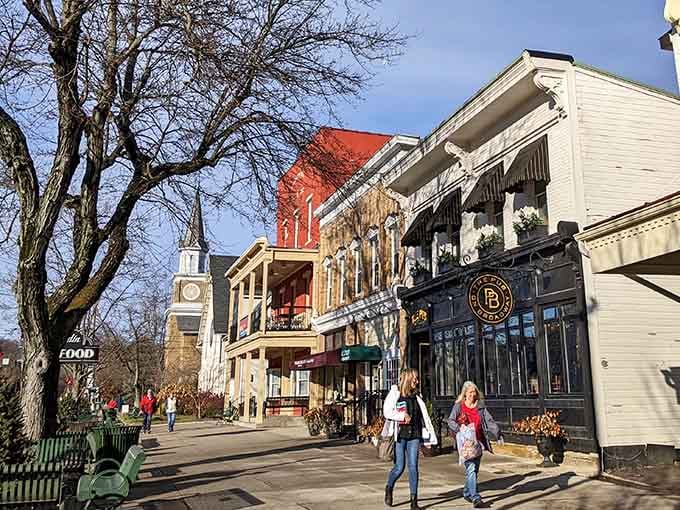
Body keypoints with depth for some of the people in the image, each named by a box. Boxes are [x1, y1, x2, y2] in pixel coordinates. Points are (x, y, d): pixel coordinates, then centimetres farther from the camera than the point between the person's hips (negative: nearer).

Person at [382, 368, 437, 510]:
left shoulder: (416, 397, 13)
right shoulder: (394, 394, -1)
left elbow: (424, 417, 13)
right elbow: (387, 411, -6)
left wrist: (428, 438, 9)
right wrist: (402, 416, -18)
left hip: (414, 436, 4)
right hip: (399, 435, -4)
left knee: (413, 467, -1)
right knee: (399, 467, -1)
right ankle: (389, 489, 28)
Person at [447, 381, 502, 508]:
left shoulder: (480, 406, 10)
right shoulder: (458, 406, 0)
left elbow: (489, 420, 4)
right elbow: (450, 421, -8)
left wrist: (498, 434, -9)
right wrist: (459, 429, -27)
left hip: (478, 441, 4)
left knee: (475, 469, 10)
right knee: (471, 468, -15)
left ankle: (467, 493, 30)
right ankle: (475, 497, -16)